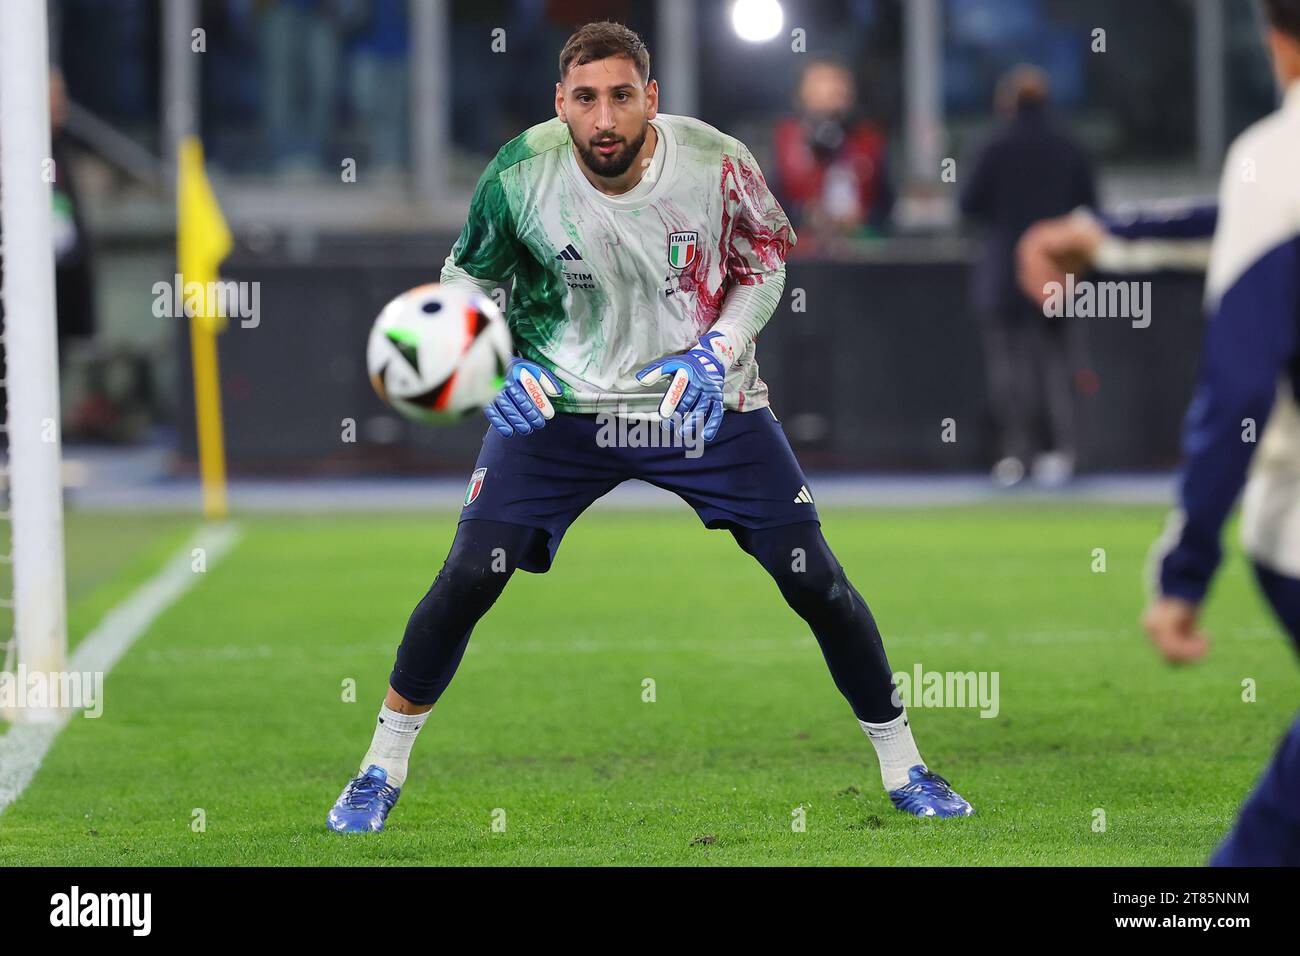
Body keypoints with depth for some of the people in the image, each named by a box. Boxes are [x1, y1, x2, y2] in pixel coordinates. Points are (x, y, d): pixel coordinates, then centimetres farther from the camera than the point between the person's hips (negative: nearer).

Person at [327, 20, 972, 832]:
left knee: (814, 579, -4)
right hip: (558, 402, 0)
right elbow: (466, 278, 0)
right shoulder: (521, 173, -18)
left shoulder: (717, 164, -19)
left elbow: (764, 268, -1)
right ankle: (384, 768, 8)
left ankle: (903, 765, 16)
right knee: (469, 577, -12)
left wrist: (716, 353, -16)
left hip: (705, 401, 0)